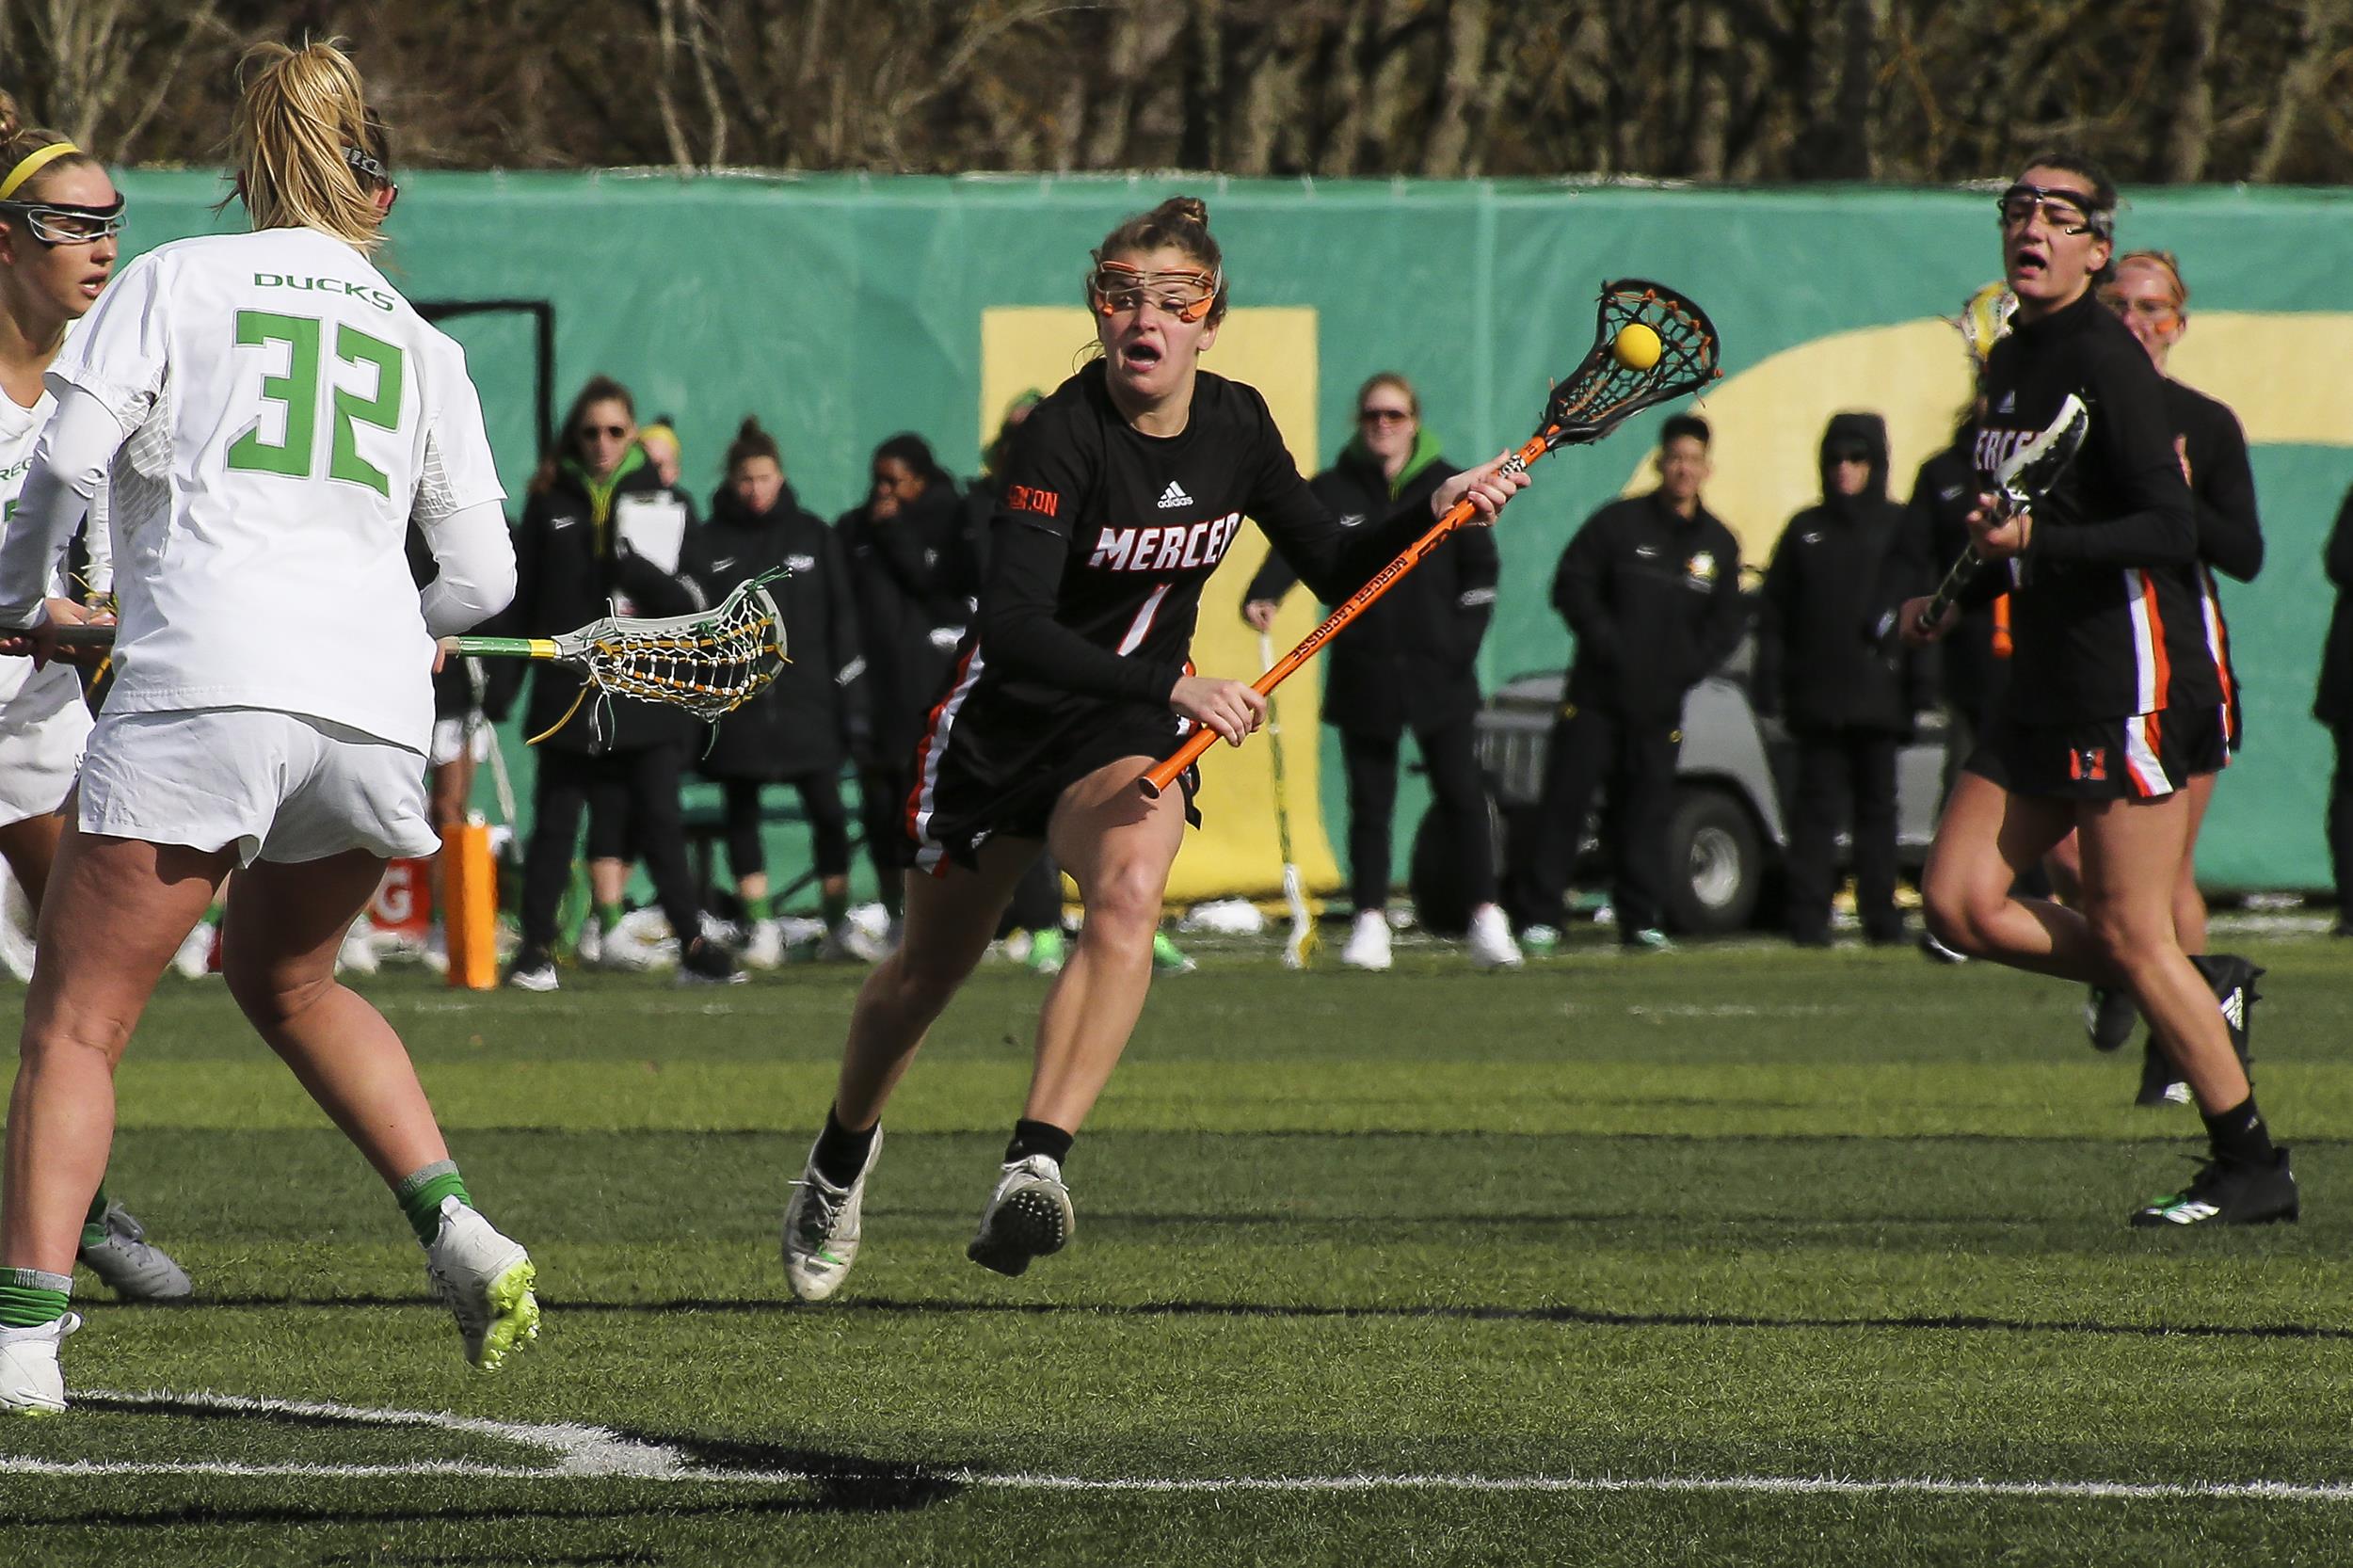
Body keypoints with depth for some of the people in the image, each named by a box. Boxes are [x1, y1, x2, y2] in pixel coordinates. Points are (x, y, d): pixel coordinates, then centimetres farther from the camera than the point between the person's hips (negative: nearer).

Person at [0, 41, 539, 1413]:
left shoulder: (174, 282, 11)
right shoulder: (421, 345, 21)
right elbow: (484, 578, 18)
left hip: (206, 677, -4)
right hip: (376, 704, 4)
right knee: (286, 980, 28)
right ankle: (460, 1236, 13)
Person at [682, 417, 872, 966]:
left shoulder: (814, 537, 7)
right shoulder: (706, 544, 4)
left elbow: (843, 624, 7)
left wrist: (852, 704, 1)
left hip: (806, 700, 0)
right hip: (737, 709, 0)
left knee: (827, 809, -3)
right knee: (742, 814, 3)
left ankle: (839, 923, 5)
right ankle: (760, 927, 9)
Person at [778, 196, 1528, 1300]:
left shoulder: (1237, 426, -6)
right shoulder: (1064, 436, -24)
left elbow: (1335, 569, 8)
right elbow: (1011, 629, -35)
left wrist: (1436, 513, -9)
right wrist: (1173, 684, -44)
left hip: (1130, 732, 2)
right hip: (1003, 720, -2)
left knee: (1129, 894, -31)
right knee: (928, 971, 13)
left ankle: (1036, 1165, -42)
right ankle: (842, 1157, 44)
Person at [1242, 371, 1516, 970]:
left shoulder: (1449, 489, 4)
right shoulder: (1332, 492, 3)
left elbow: (1479, 566, 8)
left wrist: (1465, 633, -4)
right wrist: (1263, 596, -30)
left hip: (1438, 673, 0)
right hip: (1363, 673, 1)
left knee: (1461, 793, -5)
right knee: (1369, 802, 3)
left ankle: (1486, 916, -1)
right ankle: (1370, 922, 9)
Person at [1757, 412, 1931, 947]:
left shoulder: (1900, 530, 6)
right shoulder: (1806, 531, 11)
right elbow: (1774, 615, 9)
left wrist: (1918, 685, -6)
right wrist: (1770, 683, -1)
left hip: (1878, 695, -1)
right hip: (1817, 696, 1)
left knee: (1877, 807, 4)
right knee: (1816, 807, -2)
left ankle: (1881, 917, 9)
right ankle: (1809, 918, -4)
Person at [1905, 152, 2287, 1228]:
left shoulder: (2104, 360, -13)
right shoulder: (2012, 361, 14)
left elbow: (2171, 531, -20)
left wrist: (2040, 542, -30)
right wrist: (1959, 595, 15)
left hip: (2134, 684, -9)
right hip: (2049, 686, 9)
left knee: (2130, 933, -7)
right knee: (1960, 901, 2)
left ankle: (2252, 1168, 4)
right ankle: (2204, 990, 15)